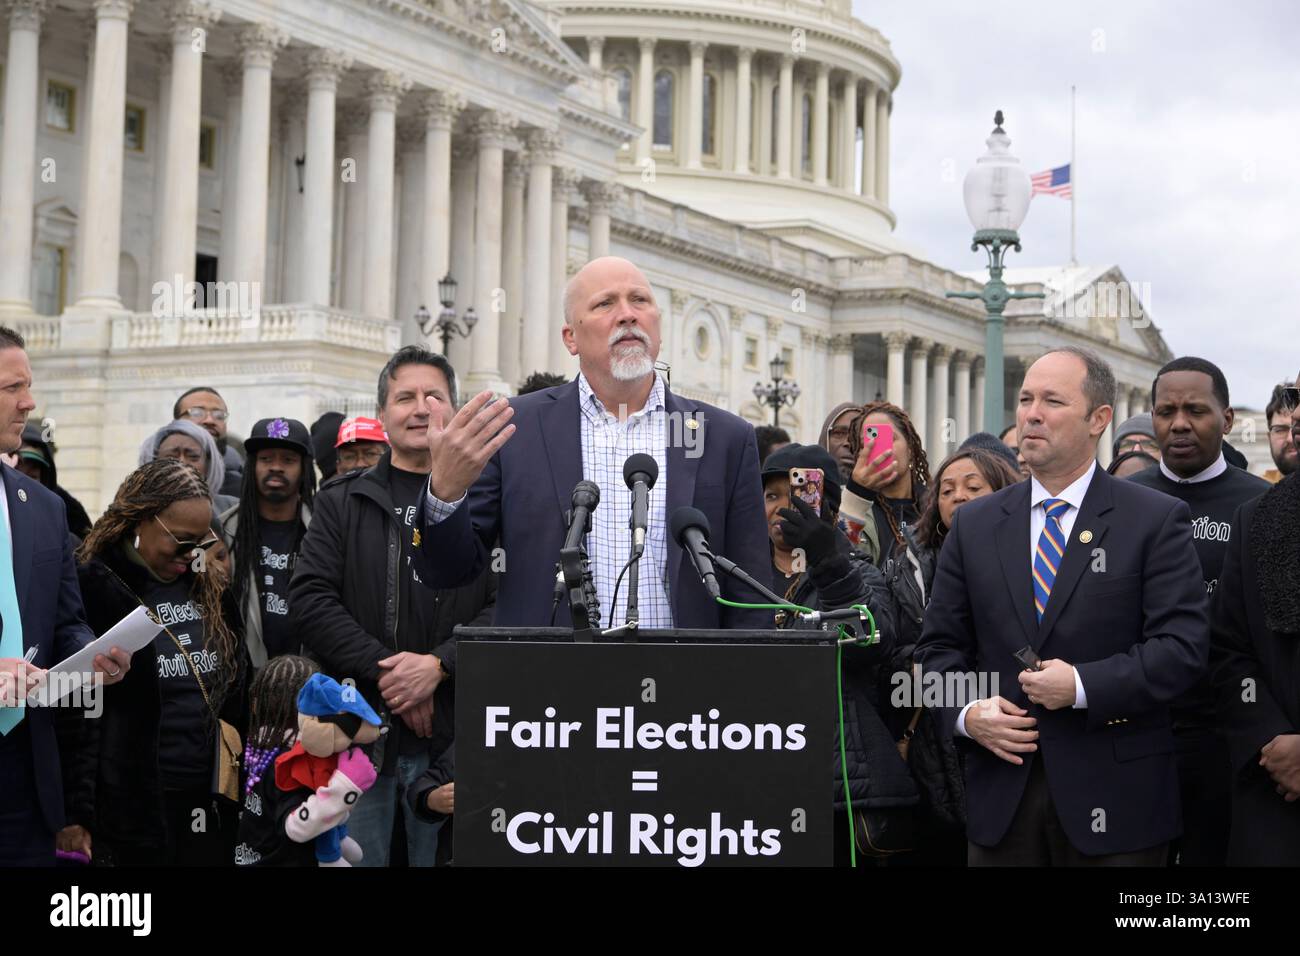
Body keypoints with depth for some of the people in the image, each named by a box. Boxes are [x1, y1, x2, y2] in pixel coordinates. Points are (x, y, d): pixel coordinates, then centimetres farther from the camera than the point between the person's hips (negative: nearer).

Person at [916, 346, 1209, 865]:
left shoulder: (1157, 520, -2)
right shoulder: (973, 524, 9)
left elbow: (1183, 646, -9)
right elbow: (941, 644, 11)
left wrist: (1084, 686, -18)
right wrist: (967, 711, -8)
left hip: (1113, 793, -3)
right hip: (1001, 793, 3)